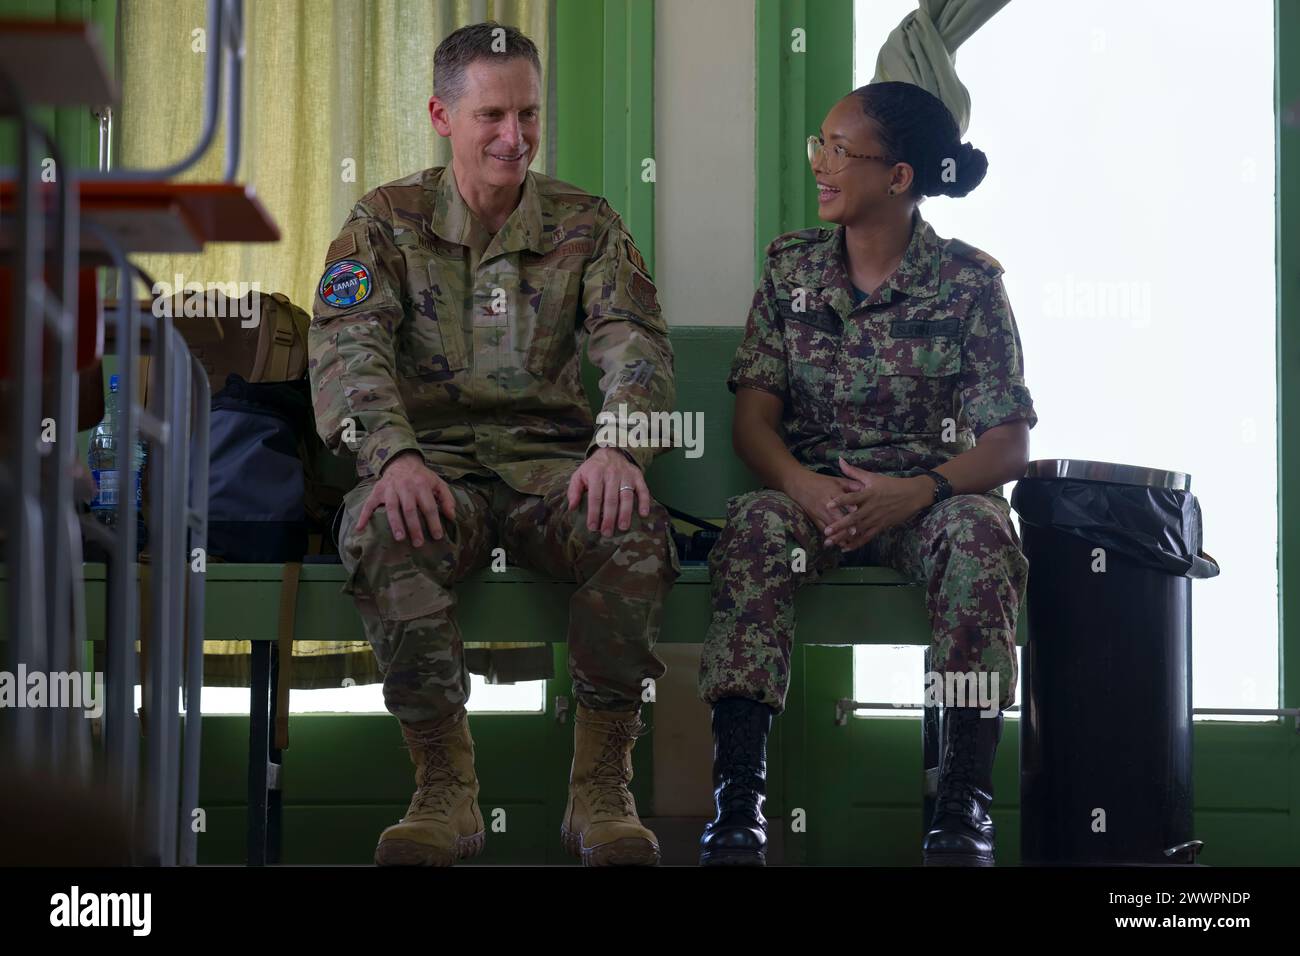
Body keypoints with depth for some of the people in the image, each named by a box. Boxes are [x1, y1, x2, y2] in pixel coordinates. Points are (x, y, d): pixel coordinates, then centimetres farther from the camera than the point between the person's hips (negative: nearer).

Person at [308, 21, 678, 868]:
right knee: (382, 532, -36)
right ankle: (446, 790, -23)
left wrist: (619, 446, -26)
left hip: (552, 461, 1)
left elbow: (637, 345, -2)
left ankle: (602, 789, -18)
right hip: (434, 458, -1)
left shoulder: (587, 226, 12)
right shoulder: (387, 221, 10)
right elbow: (346, 346, -5)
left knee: (635, 534, -33)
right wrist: (394, 454, -27)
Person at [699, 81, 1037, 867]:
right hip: (812, 496, 2)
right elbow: (752, 418, 1)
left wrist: (916, 493, -27)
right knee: (756, 523, -32)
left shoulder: (969, 281, -1)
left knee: (979, 529, -35)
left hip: (924, 501, -1)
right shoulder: (791, 267, 8)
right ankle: (739, 796, -38)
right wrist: (806, 487, -21)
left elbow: (1008, 445, -7)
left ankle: (965, 801, -32)